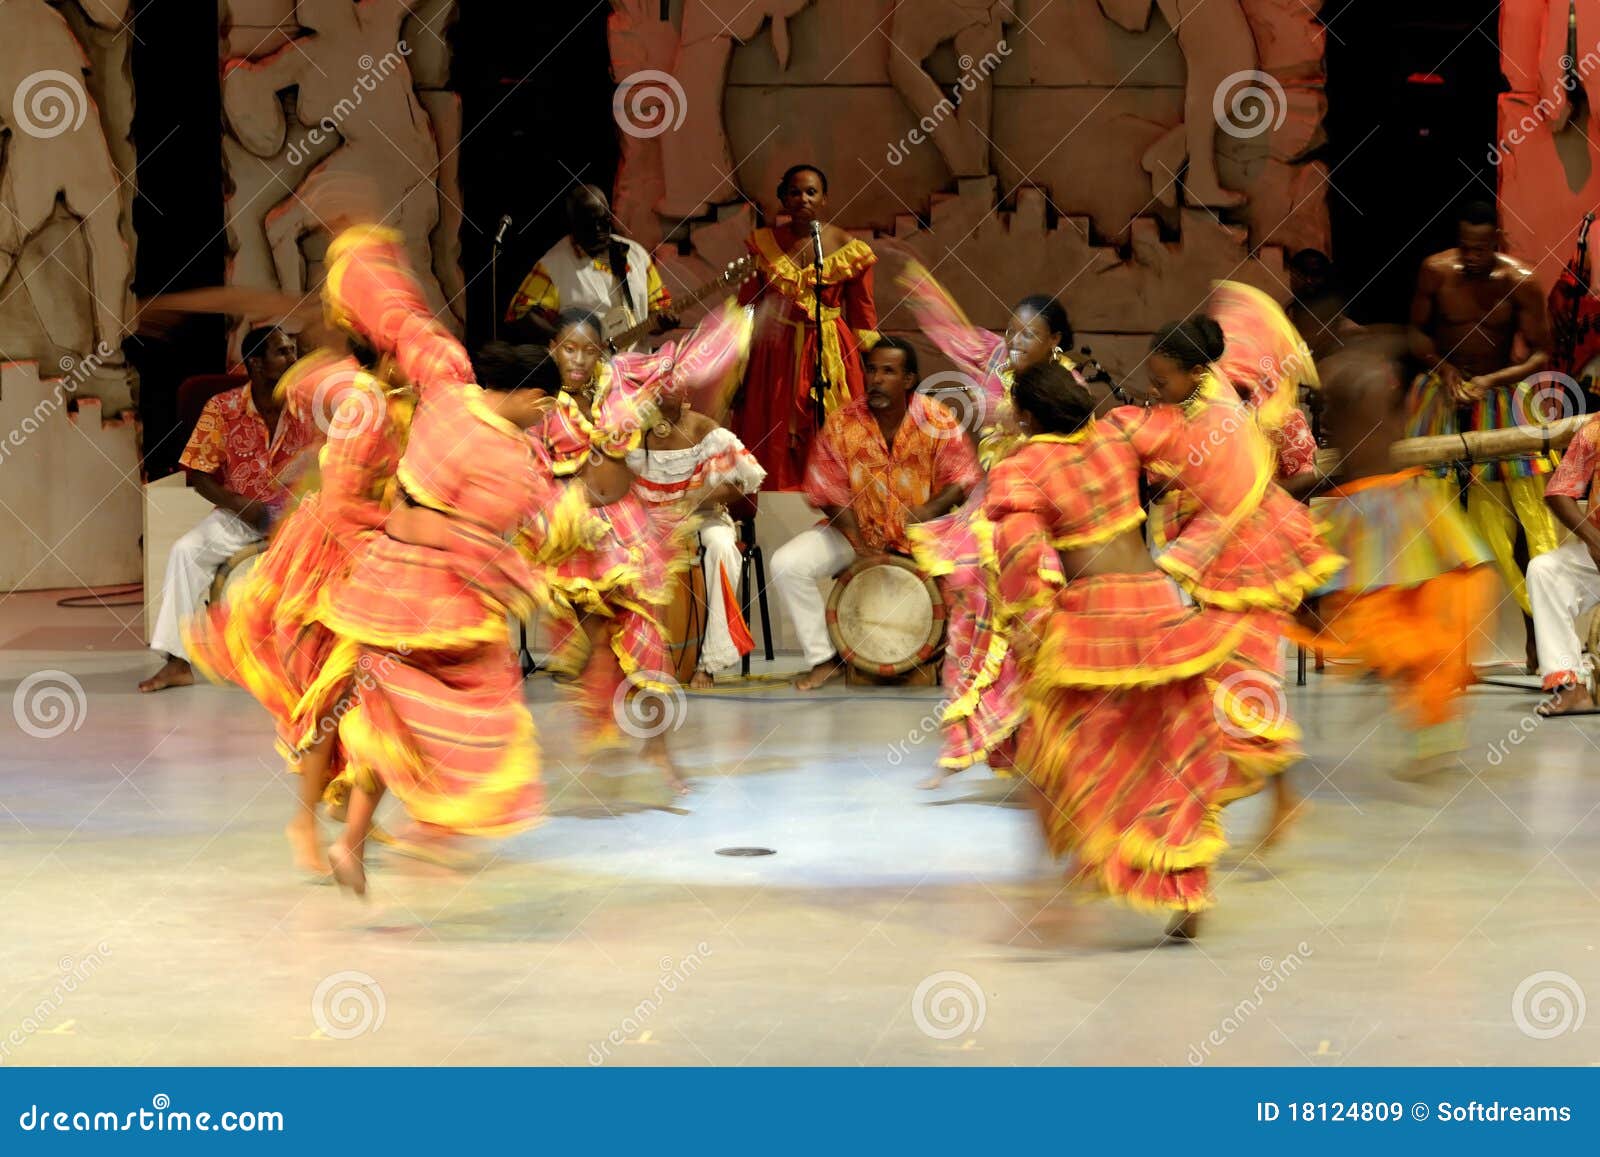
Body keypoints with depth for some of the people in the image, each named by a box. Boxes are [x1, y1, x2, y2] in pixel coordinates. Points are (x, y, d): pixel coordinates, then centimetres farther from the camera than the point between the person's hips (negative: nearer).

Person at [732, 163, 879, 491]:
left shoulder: (848, 249, -2)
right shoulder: (763, 244, 3)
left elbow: (863, 318, 2)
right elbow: (746, 309, 8)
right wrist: (737, 376, 6)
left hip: (830, 356, -1)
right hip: (774, 356, 2)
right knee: (773, 452, 4)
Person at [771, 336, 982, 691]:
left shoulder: (938, 422, -12)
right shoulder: (841, 424, -11)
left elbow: (962, 478, -12)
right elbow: (830, 493, -7)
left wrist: (932, 508, -33)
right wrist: (860, 546, -21)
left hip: (922, 533, -1)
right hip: (854, 530, 1)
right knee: (786, 564, -21)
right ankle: (823, 658, -5)